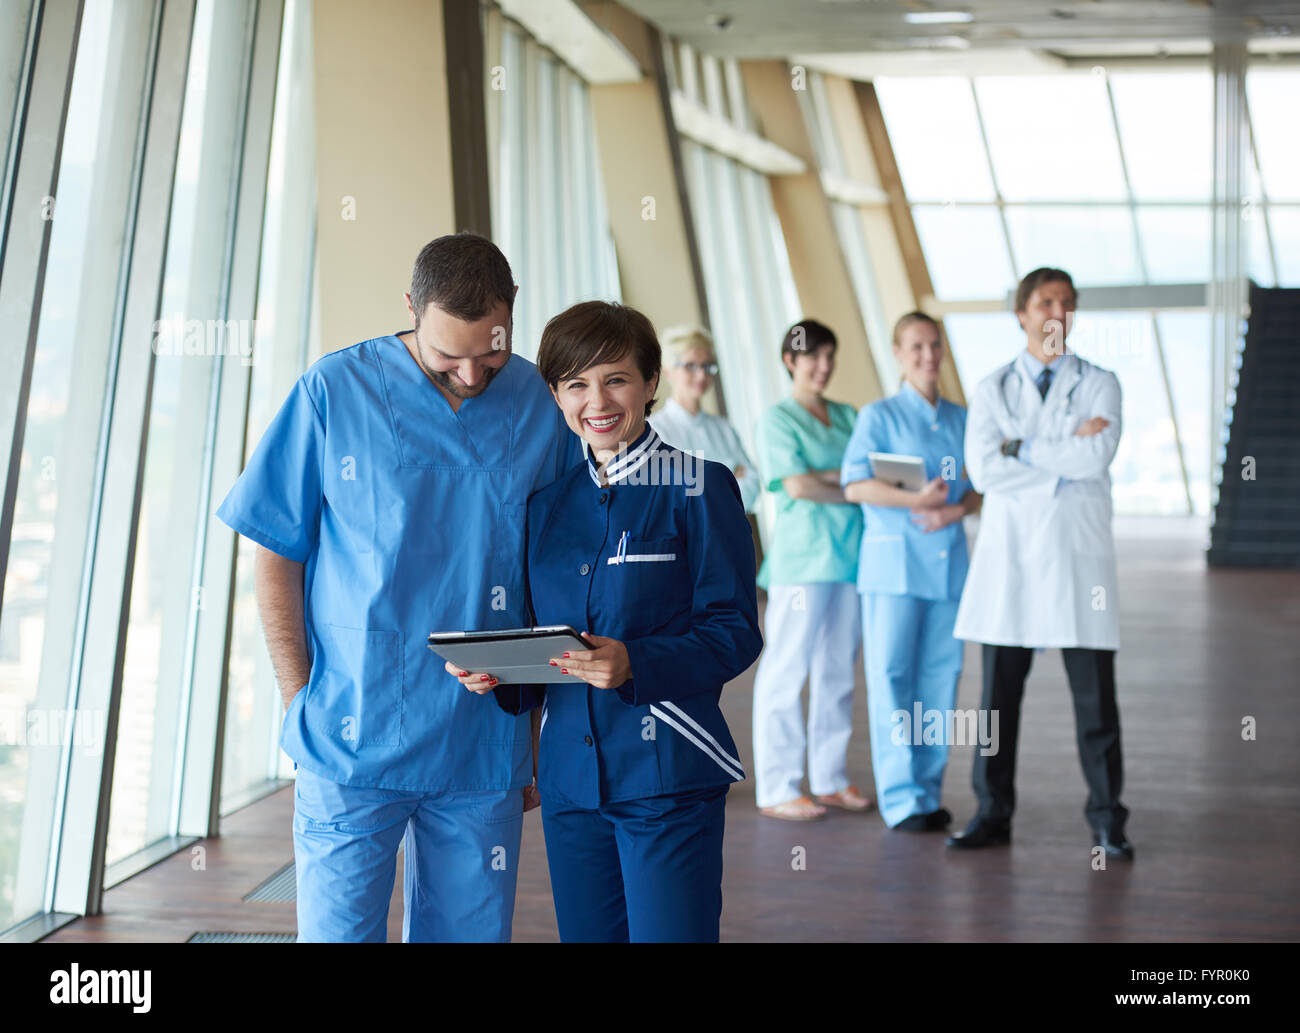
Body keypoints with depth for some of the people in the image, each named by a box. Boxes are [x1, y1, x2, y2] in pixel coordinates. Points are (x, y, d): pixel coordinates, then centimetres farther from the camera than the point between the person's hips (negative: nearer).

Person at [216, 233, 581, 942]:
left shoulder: (543, 407, 1)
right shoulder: (334, 392, -5)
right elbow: (276, 557, 0)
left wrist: (538, 739, 6)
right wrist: (303, 706, -6)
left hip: (484, 751, 2)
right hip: (351, 745, -2)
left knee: (469, 932, 12)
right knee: (336, 932, 1)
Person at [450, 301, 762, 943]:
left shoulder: (697, 490, -4)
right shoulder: (548, 499, 13)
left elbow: (734, 631, -9)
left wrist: (633, 665, -24)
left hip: (667, 775, -5)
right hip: (568, 776, 5)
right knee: (587, 934, 11)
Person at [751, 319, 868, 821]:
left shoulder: (848, 416, 17)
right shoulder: (777, 418, -1)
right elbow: (797, 486, -12)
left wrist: (827, 477, -10)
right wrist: (852, 490, -5)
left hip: (850, 552, 6)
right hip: (802, 555, -6)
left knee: (838, 668, 10)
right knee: (786, 669, -6)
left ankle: (830, 778, 19)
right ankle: (776, 789, -1)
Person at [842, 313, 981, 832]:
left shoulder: (962, 419, 13)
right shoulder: (879, 416, 0)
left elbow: (983, 486, 11)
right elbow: (855, 484, -11)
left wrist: (957, 510, -10)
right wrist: (916, 500, -22)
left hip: (949, 560, 4)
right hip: (893, 560, -4)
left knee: (941, 676, 4)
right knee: (891, 677, -4)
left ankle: (929, 789, 14)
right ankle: (900, 798, 1)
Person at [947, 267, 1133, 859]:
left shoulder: (1099, 384, 6)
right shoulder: (992, 389, 8)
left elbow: (1097, 458, -11)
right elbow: (983, 471, -7)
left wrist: (1022, 448, -6)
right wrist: (1065, 460, -10)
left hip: (1078, 552, -1)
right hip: (1009, 553, 1)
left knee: (1094, 695, 0)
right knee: (998, 693, 4)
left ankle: (1107, 822, 10)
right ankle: (992, 815, 14)